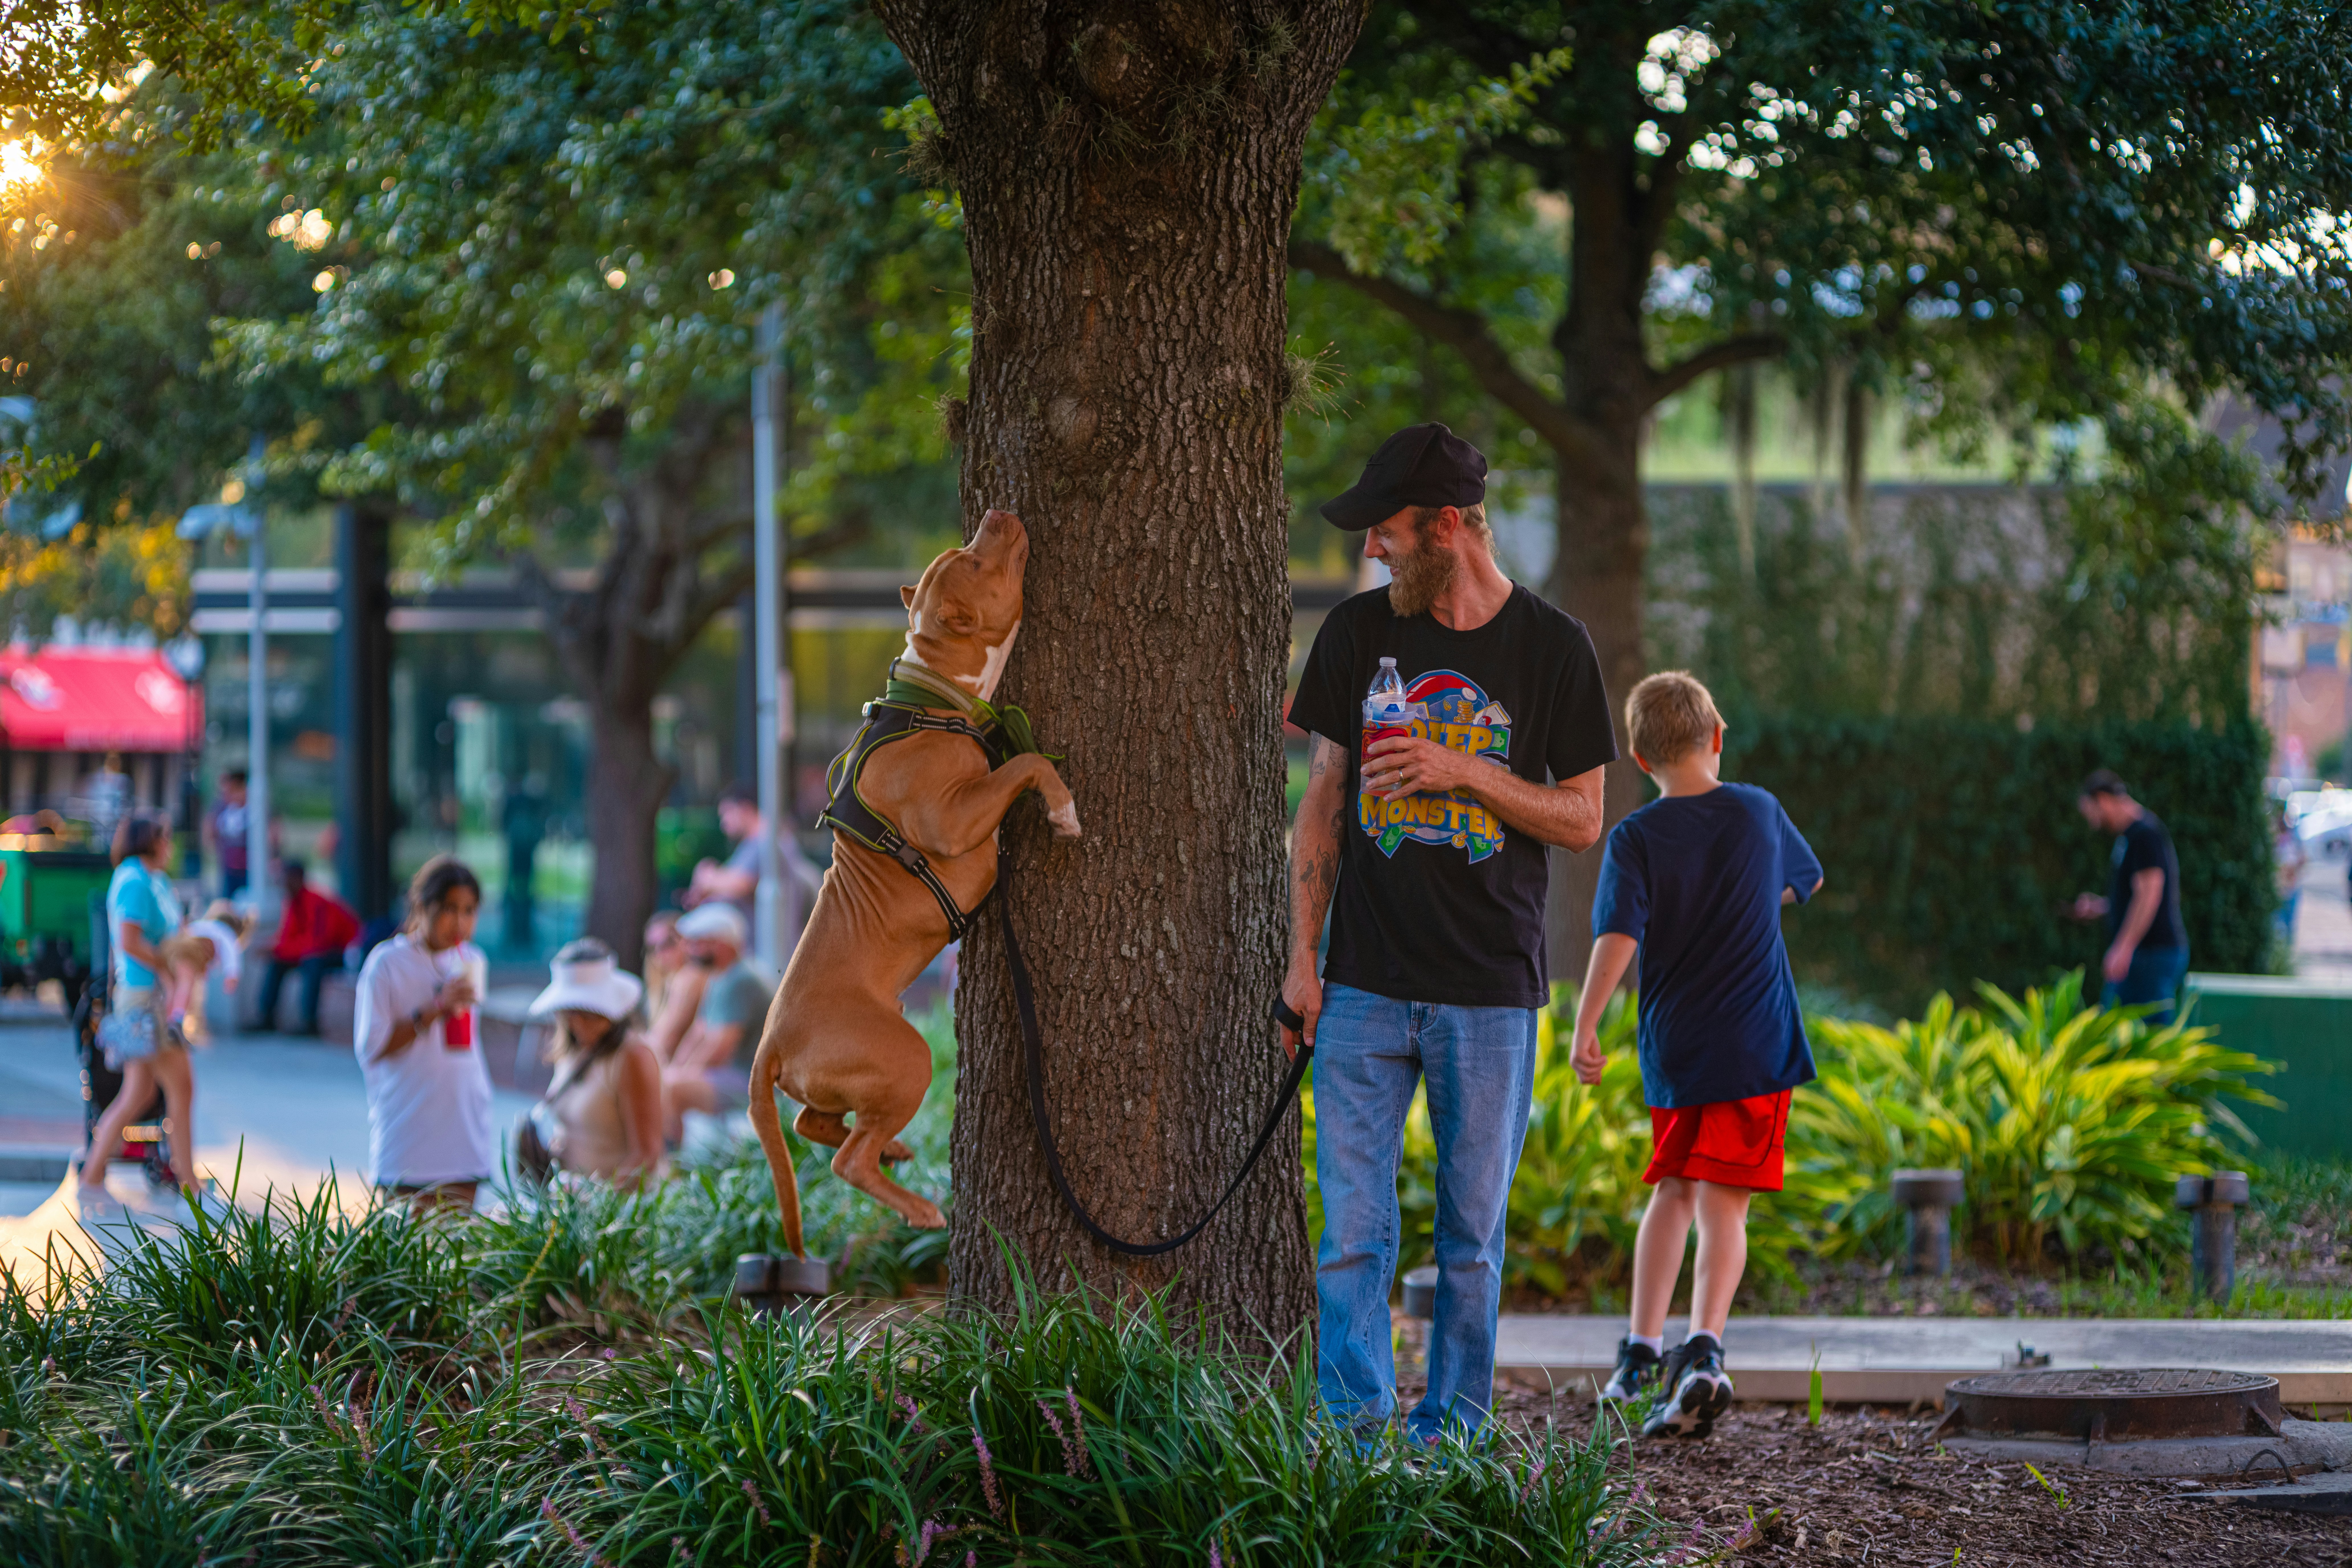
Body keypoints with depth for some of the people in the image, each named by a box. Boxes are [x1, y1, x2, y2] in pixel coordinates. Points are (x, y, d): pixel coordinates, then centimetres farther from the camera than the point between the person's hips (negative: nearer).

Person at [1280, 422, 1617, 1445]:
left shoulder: (1550, 649, 0)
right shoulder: (1359, 634, 6)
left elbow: (1582, 820, 1)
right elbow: (1323, 802, 9)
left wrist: (1464, 772, -14)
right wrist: (1301, 958, 3)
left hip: (1492, 988, -1)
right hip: (1367, 980, 1)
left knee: (1473, 1233, 4)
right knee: (1354, 1226, -5)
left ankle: (1450, 1427, 12)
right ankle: (1353, 1423, -2)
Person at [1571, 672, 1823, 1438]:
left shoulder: (1636, 839, -6)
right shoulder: (1760, 813, 2)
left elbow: (1617, 936, -19)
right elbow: (1806, 880, 21)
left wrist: (1584, 1030, -17)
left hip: (1673, 1050, 0)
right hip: (1757, 1045, 0)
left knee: (1673, 1192, 17)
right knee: (1722, 1204, -5)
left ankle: (1642, 1349, 17)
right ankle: (1703, 1351, -23)